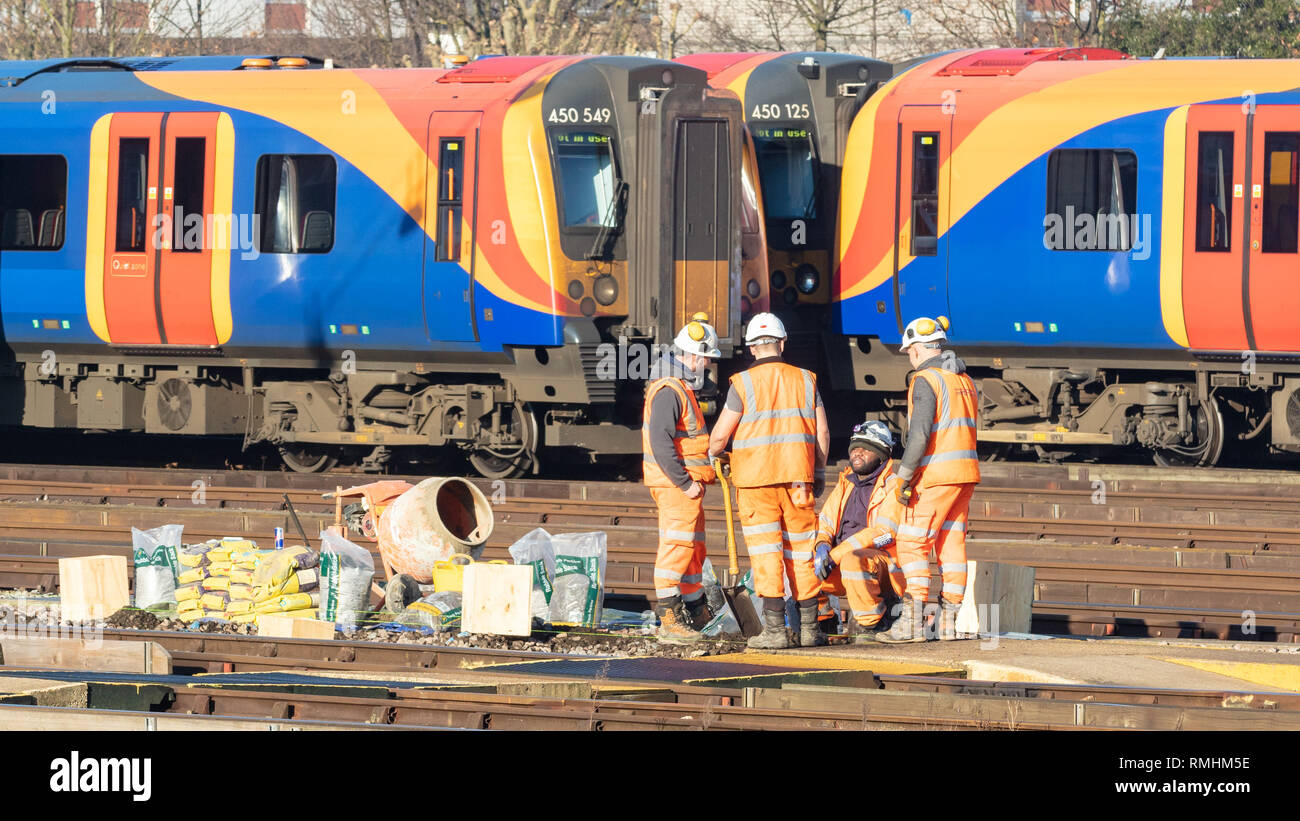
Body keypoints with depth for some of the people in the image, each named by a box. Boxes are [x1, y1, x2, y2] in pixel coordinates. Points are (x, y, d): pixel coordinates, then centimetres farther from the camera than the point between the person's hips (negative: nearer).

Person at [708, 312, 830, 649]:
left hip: (757, 482, -3)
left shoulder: (743, 384, -6)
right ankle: (809, 627, 13)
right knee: (801, 551, 10)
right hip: (798, 479, 3)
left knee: (765, 551, -3)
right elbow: (822, 432, 5)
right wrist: (818, 473, 17)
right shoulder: (805, 381, 4)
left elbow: (720, 435, -5)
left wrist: (711, 453, 17)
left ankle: (774, 628, -8)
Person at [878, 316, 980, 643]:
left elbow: (919, 434, -20)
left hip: (936, 475, -8)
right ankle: (949, 620, 8)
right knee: (952, 543, 9)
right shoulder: (964, 380, 16)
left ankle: (911, 621, -12)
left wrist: (903, 478, -16)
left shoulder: (925, 380, -11)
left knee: (912, 542, -6)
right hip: (966, 472, 8)